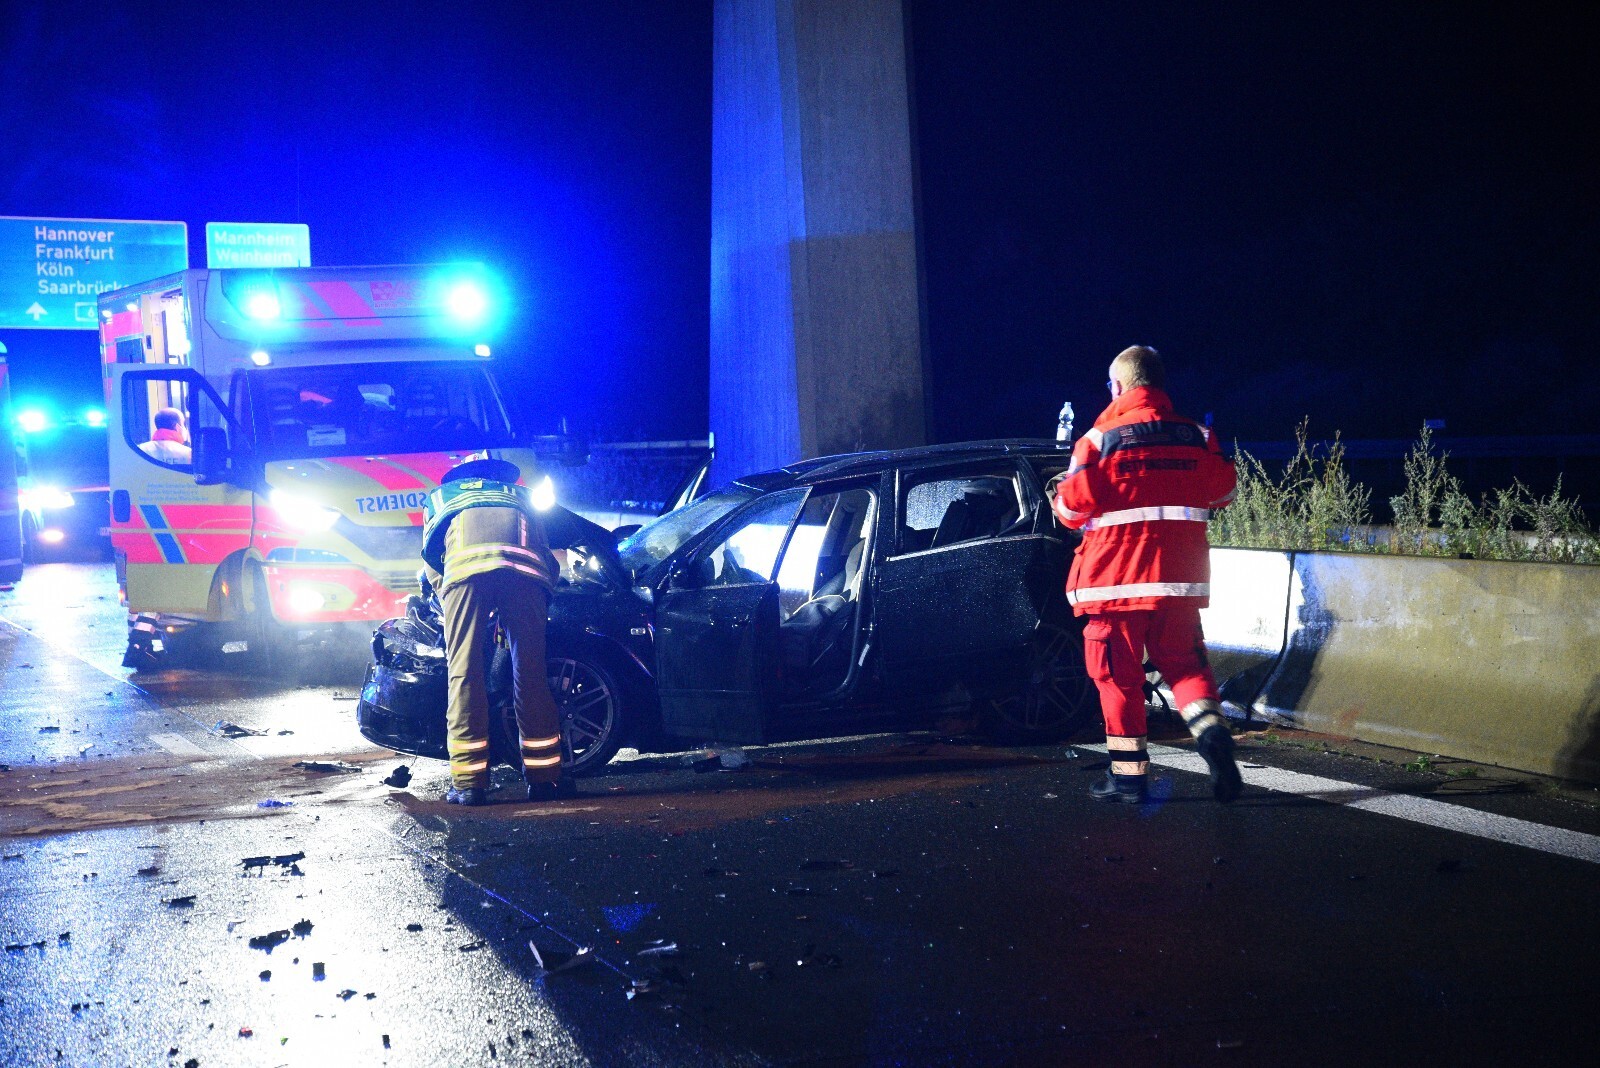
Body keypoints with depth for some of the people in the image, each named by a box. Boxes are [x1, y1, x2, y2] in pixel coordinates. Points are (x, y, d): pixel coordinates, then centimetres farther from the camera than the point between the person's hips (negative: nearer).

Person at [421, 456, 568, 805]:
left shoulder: (439, 498, 41)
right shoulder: (519, 495, 44)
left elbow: (431, 557, 32)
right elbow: (546, 555, 37)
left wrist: (447, 600, 42)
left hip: (465, 565, -2)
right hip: (524, 565, 2)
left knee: (464, 672, -1)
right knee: (530, 671, 6)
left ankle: (469, 781, -4)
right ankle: (543, 777, 8)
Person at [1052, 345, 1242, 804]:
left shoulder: (1100, 438, -7)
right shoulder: (1196, 436, 4)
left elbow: (1072, 507, -7)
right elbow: (1222, 492, 16)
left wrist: (1062, 492, 16)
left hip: (1116, 577, -3)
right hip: (1179, 577, 3)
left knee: (1118, 673, 4)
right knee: (1182, 661, 14)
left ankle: (1128, 772, 5)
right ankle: (1210, 727, -12)